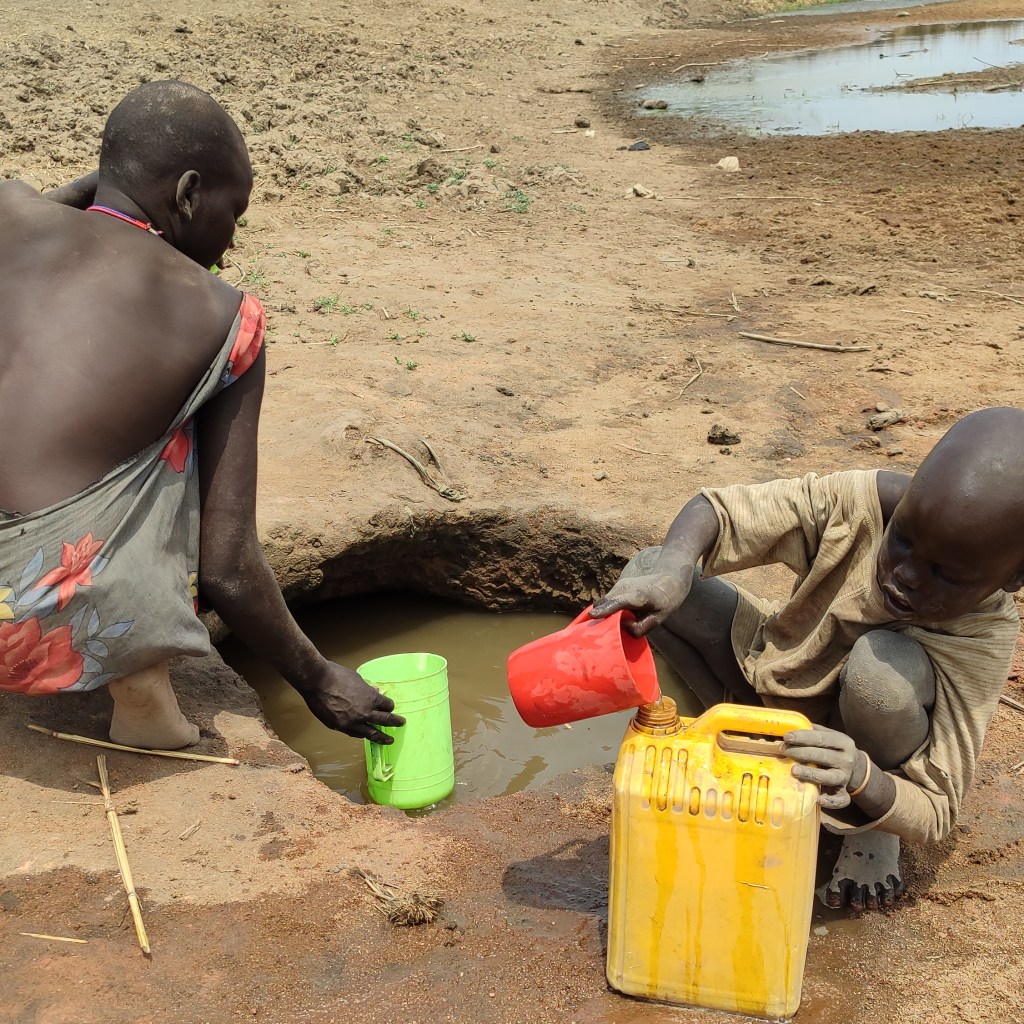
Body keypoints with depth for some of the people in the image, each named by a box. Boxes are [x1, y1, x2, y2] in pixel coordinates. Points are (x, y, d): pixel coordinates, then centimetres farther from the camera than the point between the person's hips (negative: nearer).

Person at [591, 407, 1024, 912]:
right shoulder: (856, 504, -28)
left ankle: (870, 829, -7)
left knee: (884, 666, -39)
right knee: (649, 573, -18)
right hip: (771, 678, 3)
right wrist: (673, 567, -47)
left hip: (858, 742, -2)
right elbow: (713, 509, -23)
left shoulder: (983, 637, -31)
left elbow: (936, 816, -29)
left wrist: (861, 778, -52)